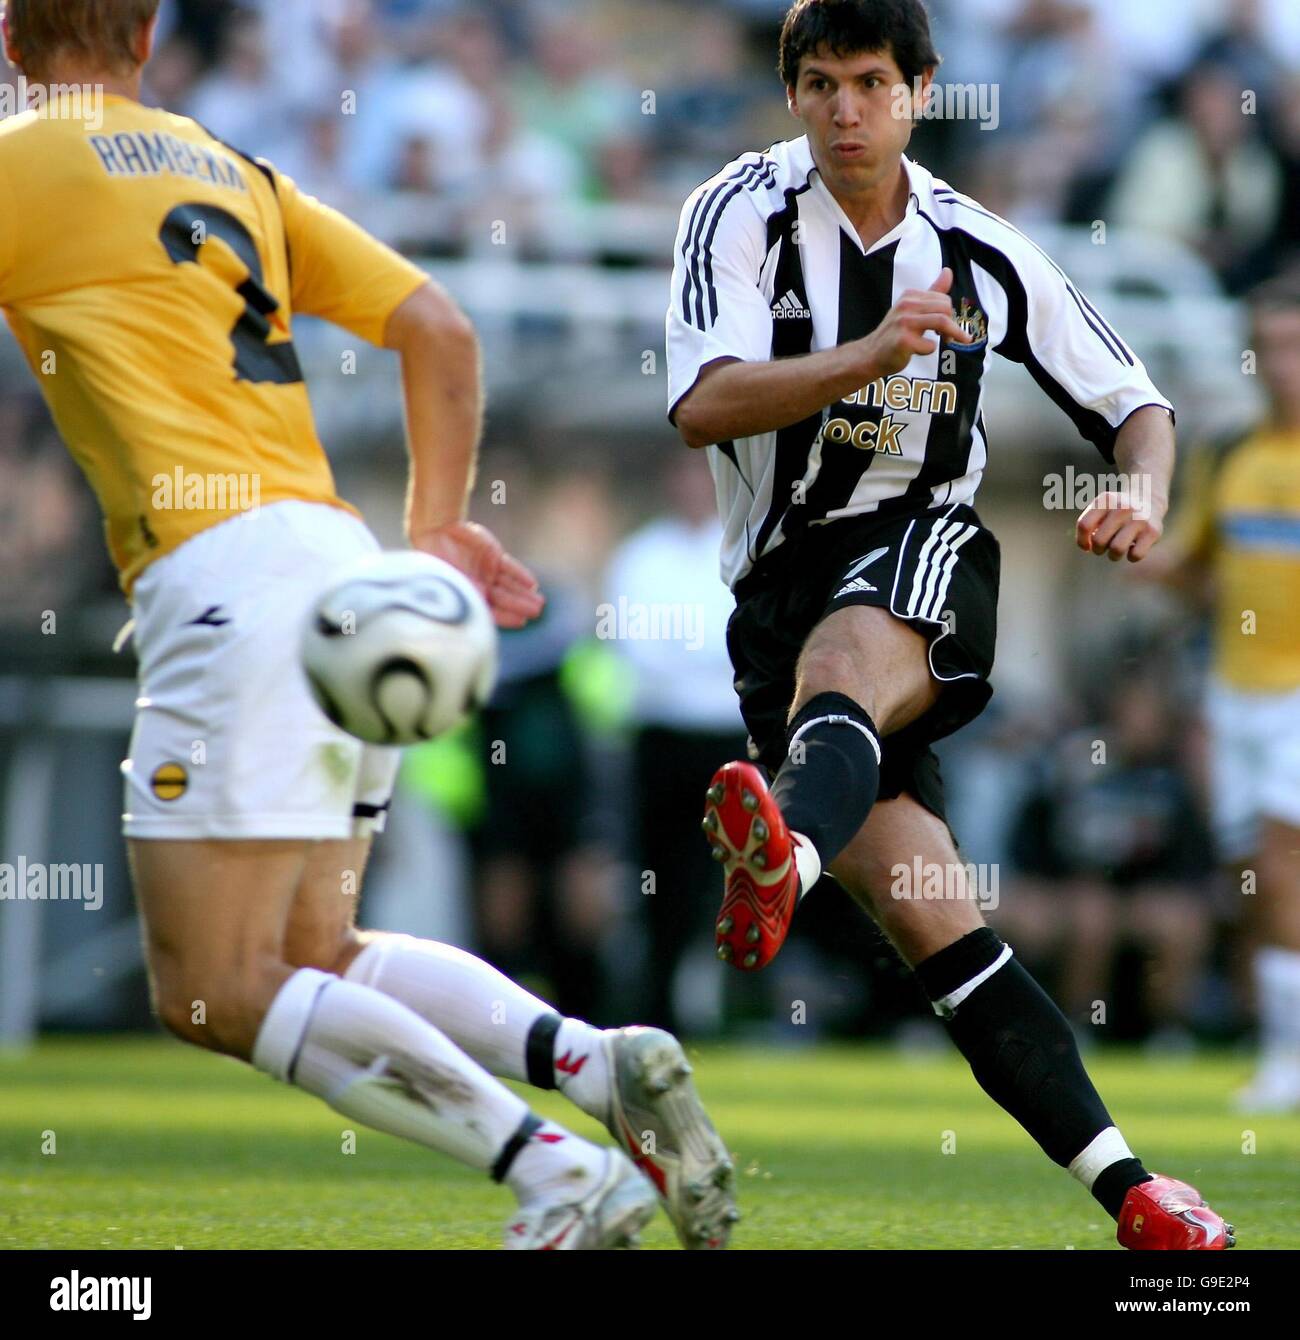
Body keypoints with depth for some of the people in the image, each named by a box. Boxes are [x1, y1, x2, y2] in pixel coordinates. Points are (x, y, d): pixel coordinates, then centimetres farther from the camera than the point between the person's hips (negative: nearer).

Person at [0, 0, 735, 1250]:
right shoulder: (235, 173, 23)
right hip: (340, 558, 8)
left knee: (212, 993, -8)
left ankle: (560, 1173, -19)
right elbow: (438, 328, 21)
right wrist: (434, 527, 23)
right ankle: (600, 1063, -4)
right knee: (310, 959, 17)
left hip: (228, 576, -8)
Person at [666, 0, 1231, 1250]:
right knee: (936, 931, -12)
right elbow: (701, 405, -17)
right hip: (780, 581, 1)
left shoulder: (980, 253, 5)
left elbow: (1135, 404, 15)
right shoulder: (744, 212, -2)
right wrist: (869, 356, -31)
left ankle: (788, 856, -73)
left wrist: (1142, 498, -7)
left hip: (924, 553, -1)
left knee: (843, 662, -40)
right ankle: (1131, 1189, -10)